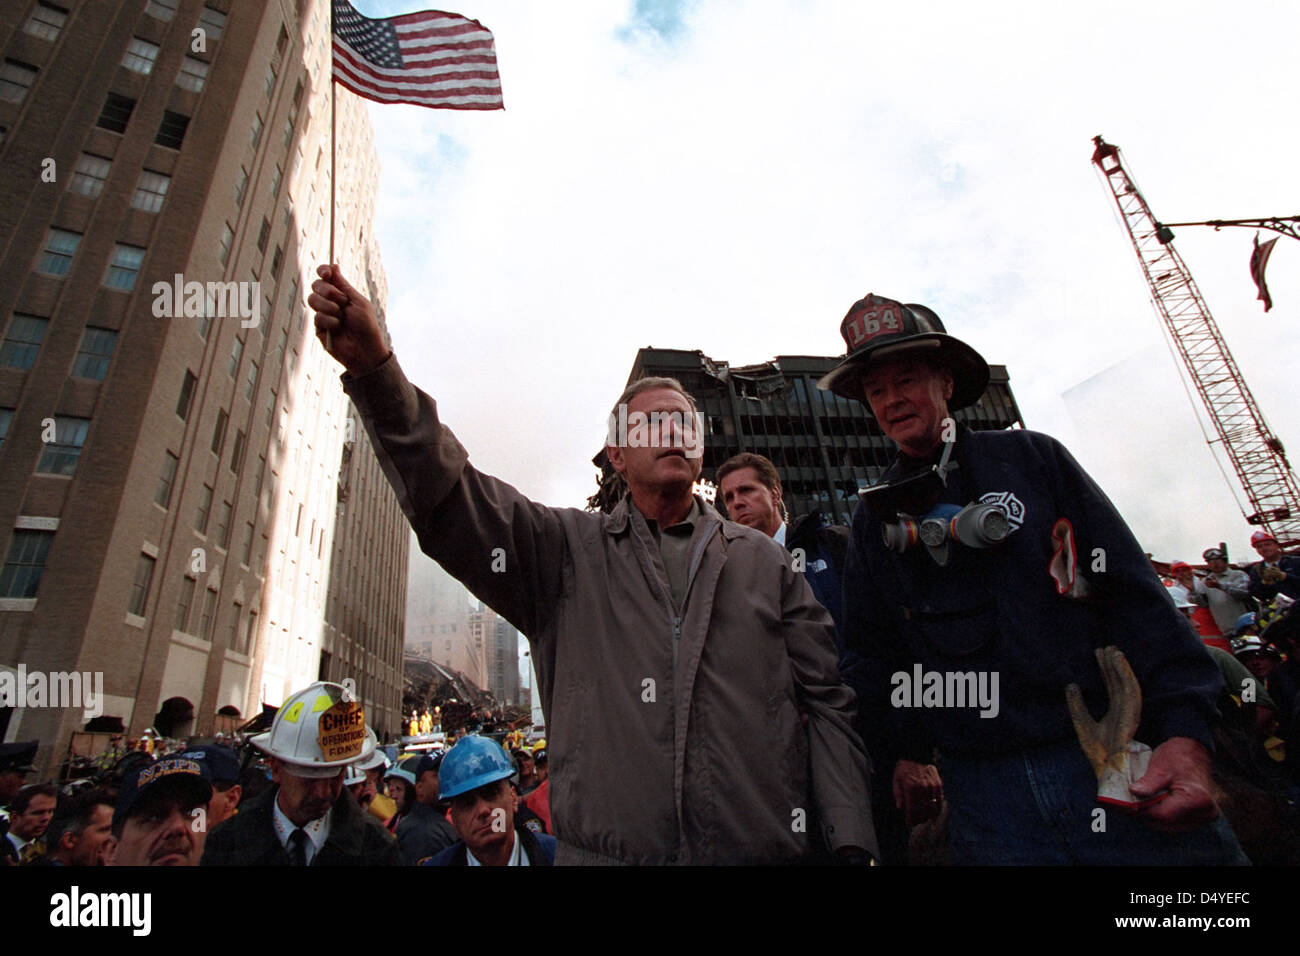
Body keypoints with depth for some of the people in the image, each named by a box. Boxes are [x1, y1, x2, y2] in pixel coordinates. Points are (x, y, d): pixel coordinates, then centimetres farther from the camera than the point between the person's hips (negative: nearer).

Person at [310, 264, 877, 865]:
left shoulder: (763, 561, 6)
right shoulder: (567, 550, 2)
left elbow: (828, 703, 4)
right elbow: (448, 497, -11)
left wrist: (851, 843, -5)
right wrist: (374, 367, -23)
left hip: (762, 848, 2)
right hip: (605, 848, -1)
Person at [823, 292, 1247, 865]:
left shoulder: (1032, 459, 3)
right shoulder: (876, 516, 6)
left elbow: (1132, 590, -2)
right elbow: (874, 649, 9)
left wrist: (1184, 733, -12)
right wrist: (908, 750, 4)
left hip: (1117, 763, 0)